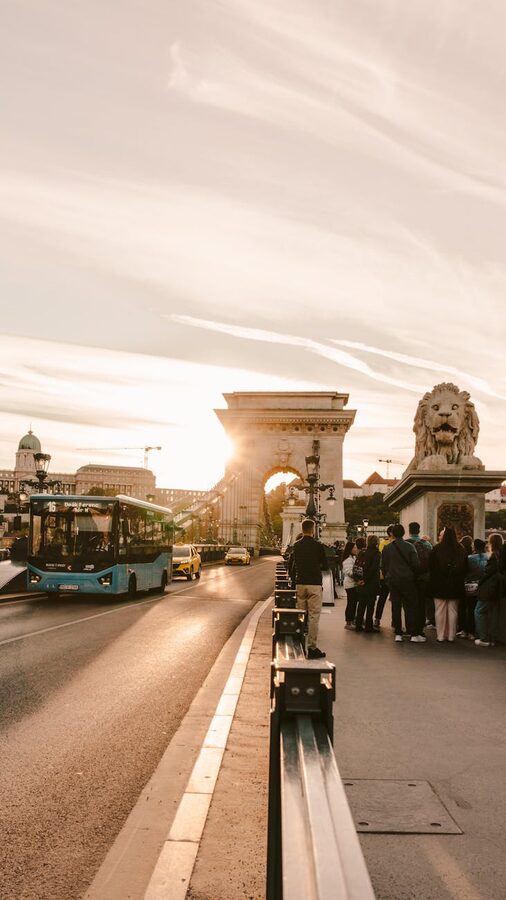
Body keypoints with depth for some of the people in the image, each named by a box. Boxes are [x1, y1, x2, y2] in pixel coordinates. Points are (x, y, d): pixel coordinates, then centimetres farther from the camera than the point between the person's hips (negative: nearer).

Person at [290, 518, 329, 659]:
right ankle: (312, 647, 0)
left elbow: (292, 566, 11)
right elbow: (325, 567, -2)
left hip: (299, 584, 5)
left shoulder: (296, 545, 4)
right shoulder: (318, 546, -9)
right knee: (313, 616, -1)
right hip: (314, 584, -5)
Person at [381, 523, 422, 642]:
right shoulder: (409, 547, -7)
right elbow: (416, 564, -8)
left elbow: (383, 566, 4)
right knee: (410, 607, 2)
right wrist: (414, 576, 9)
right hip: (407, 580, -2)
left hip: (392, 580, 2)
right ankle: (413, 634, 1)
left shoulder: (387, 548, 0)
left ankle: (398, 634, 8)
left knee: (396, 607, 7)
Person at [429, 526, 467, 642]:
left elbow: (430, 566, -5)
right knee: (453, 611, 10)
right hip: (456, 585, 2)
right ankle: (451, 636, 14)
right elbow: (466, 568, 4)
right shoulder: (461, 550, -4)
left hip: (439, 585, -2)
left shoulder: (437, 549, -11)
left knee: (440, 611, 6)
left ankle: (440, 636, 9)